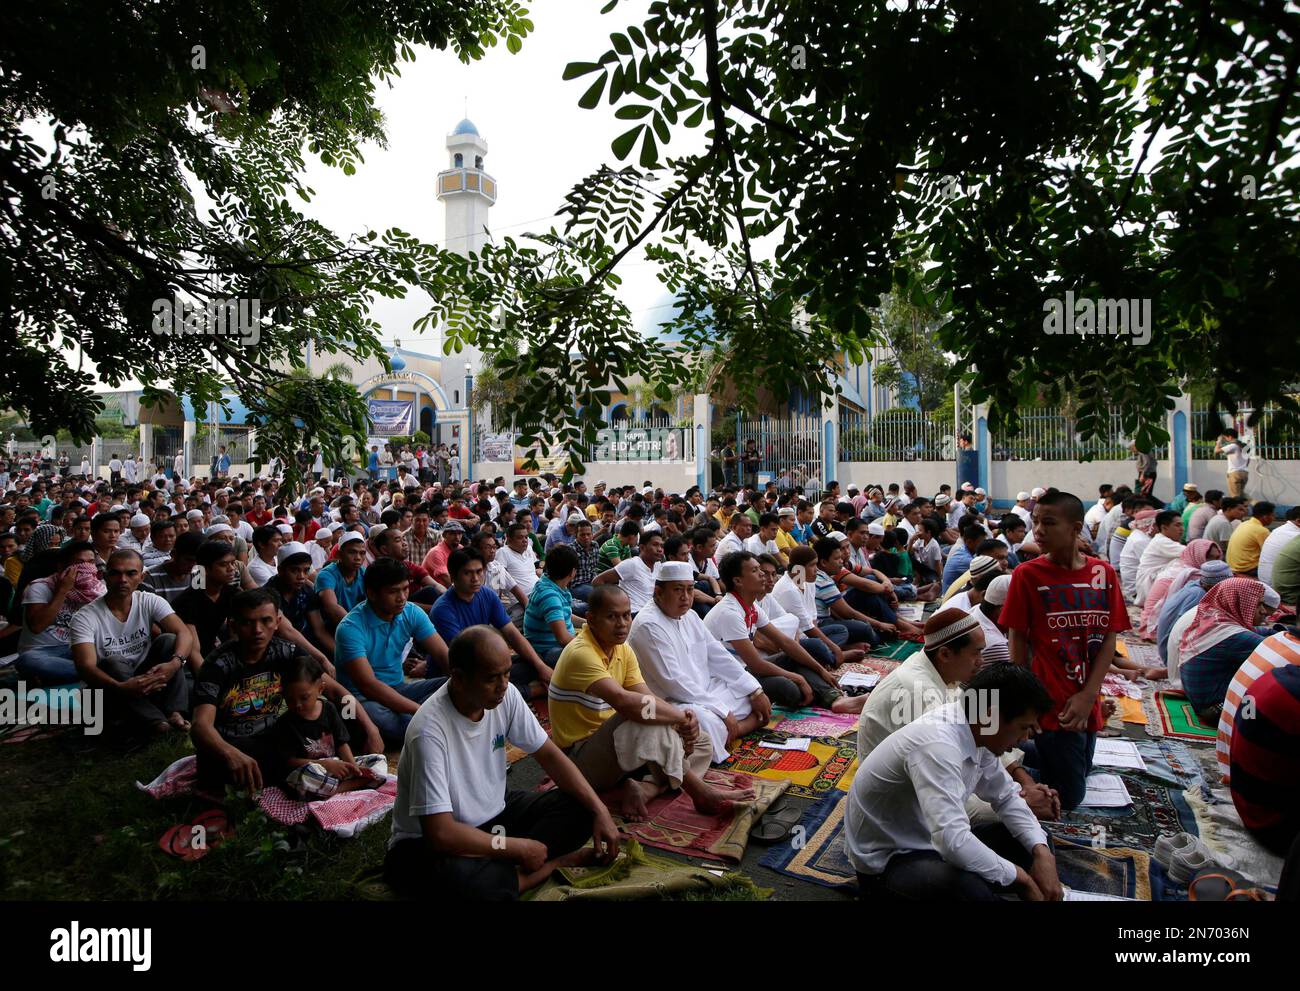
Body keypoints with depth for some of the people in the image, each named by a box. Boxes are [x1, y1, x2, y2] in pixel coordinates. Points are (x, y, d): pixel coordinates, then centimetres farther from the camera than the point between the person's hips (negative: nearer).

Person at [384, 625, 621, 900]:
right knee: (461, 878, -40)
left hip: (493, 812, 7)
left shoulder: (506, 695, -12)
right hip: (428, 841, -7)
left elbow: (549, 755, -1)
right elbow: (441, 833, -32)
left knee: (579, 808, -8)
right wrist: (520, 848, -22)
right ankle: (553, 863, -17)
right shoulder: (430, 730, -30)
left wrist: (600, 810, -11)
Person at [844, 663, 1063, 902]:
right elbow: (953, 842, -40)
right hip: (886, 861, -9)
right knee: (972, 889, -36)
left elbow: (1006, 797, 8)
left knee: (1033, 842, 5)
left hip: (932, 842, 9)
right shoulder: (937, 745, -33)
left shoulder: (975, 732, -5)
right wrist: (1018, 875, -24)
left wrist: (1041, 851, -9)